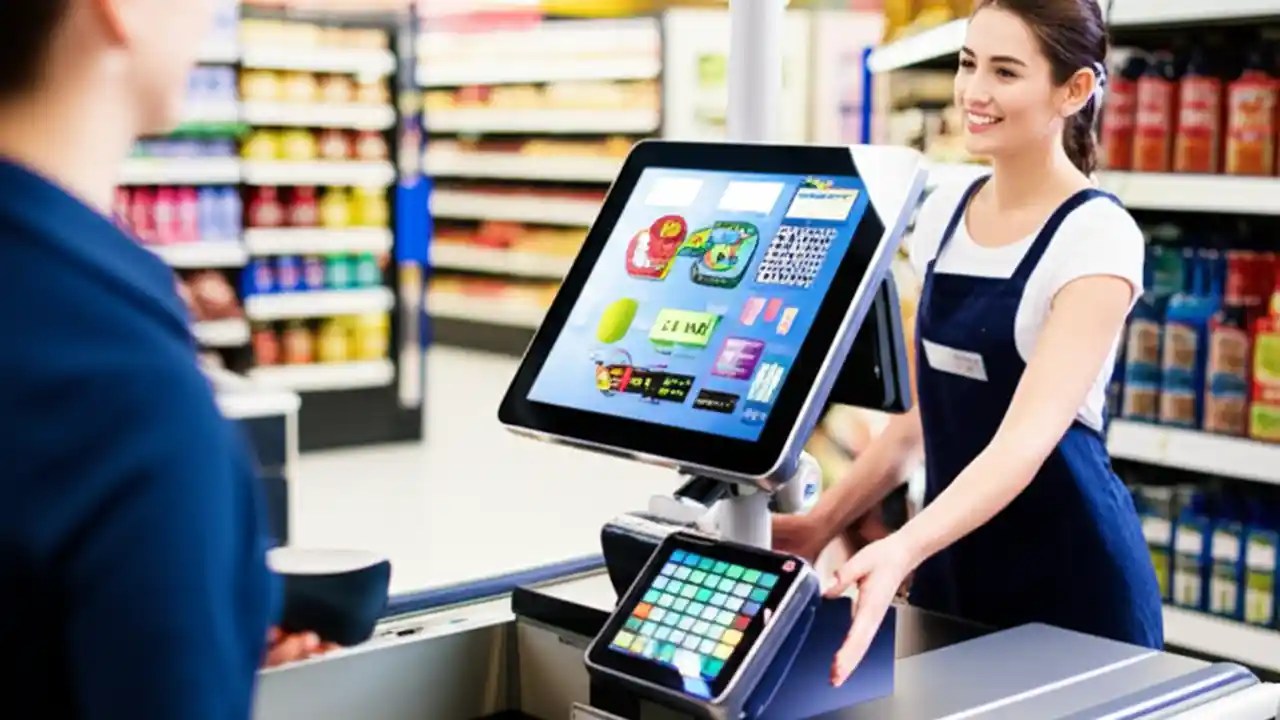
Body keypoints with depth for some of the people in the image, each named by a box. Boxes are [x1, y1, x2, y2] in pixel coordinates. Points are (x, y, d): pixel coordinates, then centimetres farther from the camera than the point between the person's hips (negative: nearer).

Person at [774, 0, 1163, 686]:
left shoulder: (1097, 235, -16)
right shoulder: (942, 213, 4)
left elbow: (1027, 437, -27)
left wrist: (901, 551, -40)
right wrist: (823, 523, 2)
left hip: (1066, 568, -6)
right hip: (953, 558, 6)